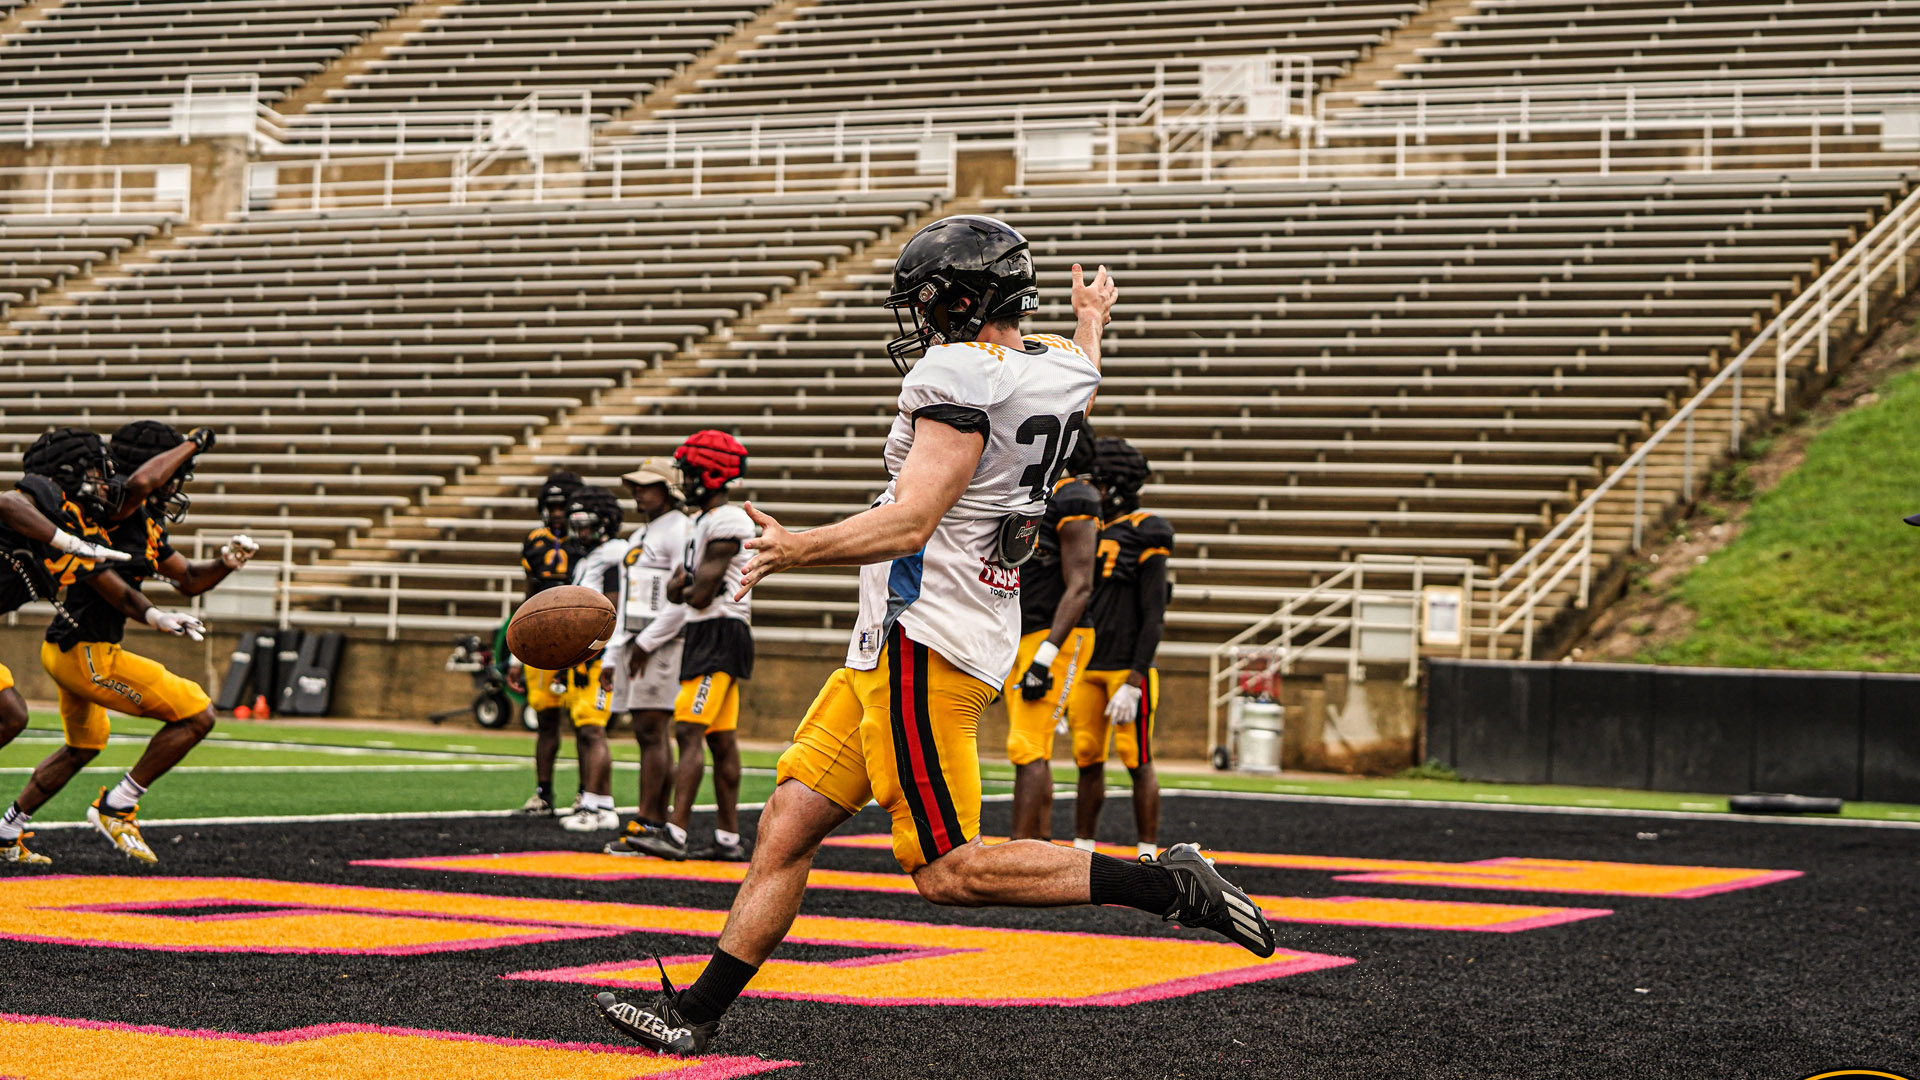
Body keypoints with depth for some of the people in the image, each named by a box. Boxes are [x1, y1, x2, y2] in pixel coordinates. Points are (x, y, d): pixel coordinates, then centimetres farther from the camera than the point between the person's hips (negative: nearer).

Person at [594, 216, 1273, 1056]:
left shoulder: (962, 378, -16)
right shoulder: (1056, 373, 10)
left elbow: (911, 522, -24)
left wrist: (796, 549, -25)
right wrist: (1090, 322, 58)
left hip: (922, 647, -10)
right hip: (892, 649, 10)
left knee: (950, 873, -7)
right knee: (789, 825, 8)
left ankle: (1167, 885, -4)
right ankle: (694, 1014, 10)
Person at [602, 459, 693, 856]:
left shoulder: (680, 531, -8)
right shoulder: (640, 536, 22)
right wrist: (612, 656, 21)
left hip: (663, 643, -9)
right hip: (636, 643, 9)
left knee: (652, 733, -12)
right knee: (648, 734, 6)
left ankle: (646, 825, -14)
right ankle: (658, 822, 7)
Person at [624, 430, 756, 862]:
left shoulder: (727, 523, -14)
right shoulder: (704, 522, 18)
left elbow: (701, 596, -17)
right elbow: (685, 601, 18)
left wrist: (678, 591, 2)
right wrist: (646, 643, 14)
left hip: (720, 636, -10)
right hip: (706, 636, 10)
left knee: (689, 732, -15)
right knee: (721, 740, 9)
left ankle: (675, 834, -21)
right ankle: (728, 839, 12)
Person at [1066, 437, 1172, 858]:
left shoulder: (1145, 537, -9)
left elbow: (1153, 616, -12)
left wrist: (1134, 683, -19)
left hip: (1129, 668, -6)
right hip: (1087, 667, 6)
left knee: (1138, 762, -3)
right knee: (1088, 761, 8)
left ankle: (1147, 858, 4)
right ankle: (1082, 851, 15)